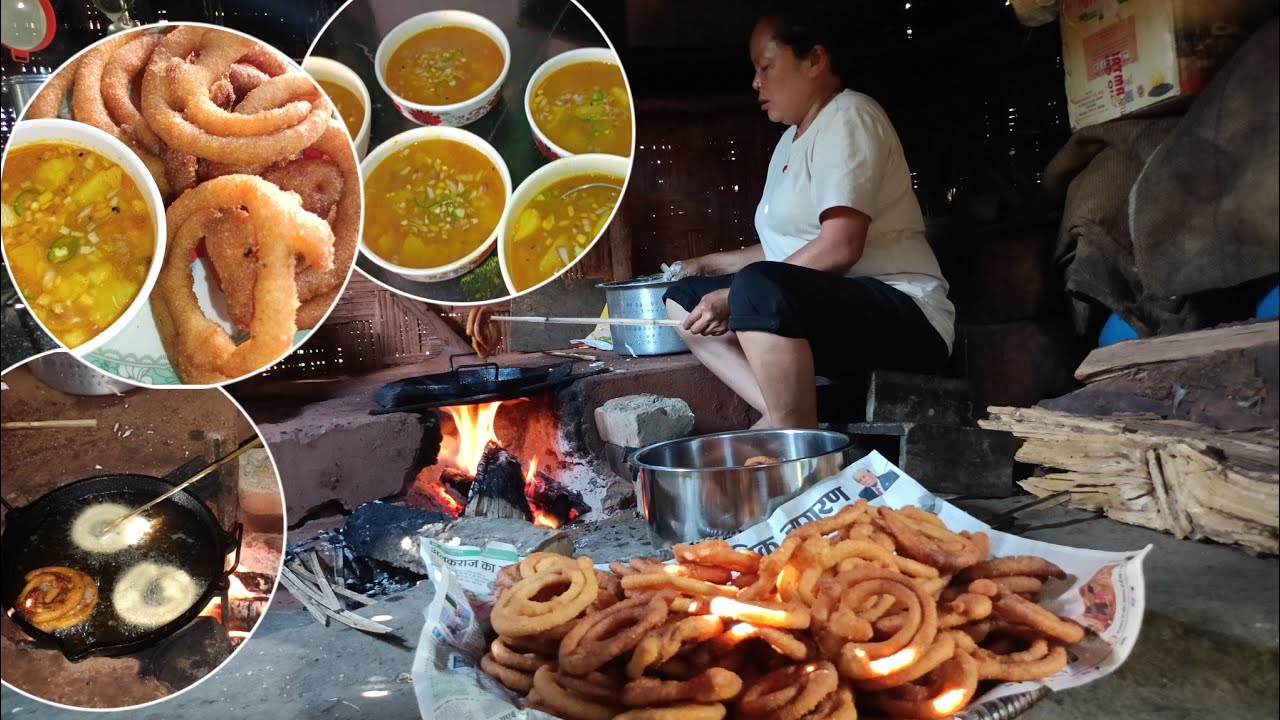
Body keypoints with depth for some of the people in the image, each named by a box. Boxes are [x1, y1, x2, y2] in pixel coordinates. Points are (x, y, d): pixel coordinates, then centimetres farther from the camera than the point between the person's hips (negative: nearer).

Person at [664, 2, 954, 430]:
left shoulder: (848, 116, -7)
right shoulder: (793, 139, 19)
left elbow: (841, 247, -20)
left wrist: (735, 295, -19)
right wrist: (711, 264, 24)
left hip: (902, 315, -10)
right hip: (820, 310, 10)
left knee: (760, 288, -36)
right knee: (683, 298, 6)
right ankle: (783, 418, -12)